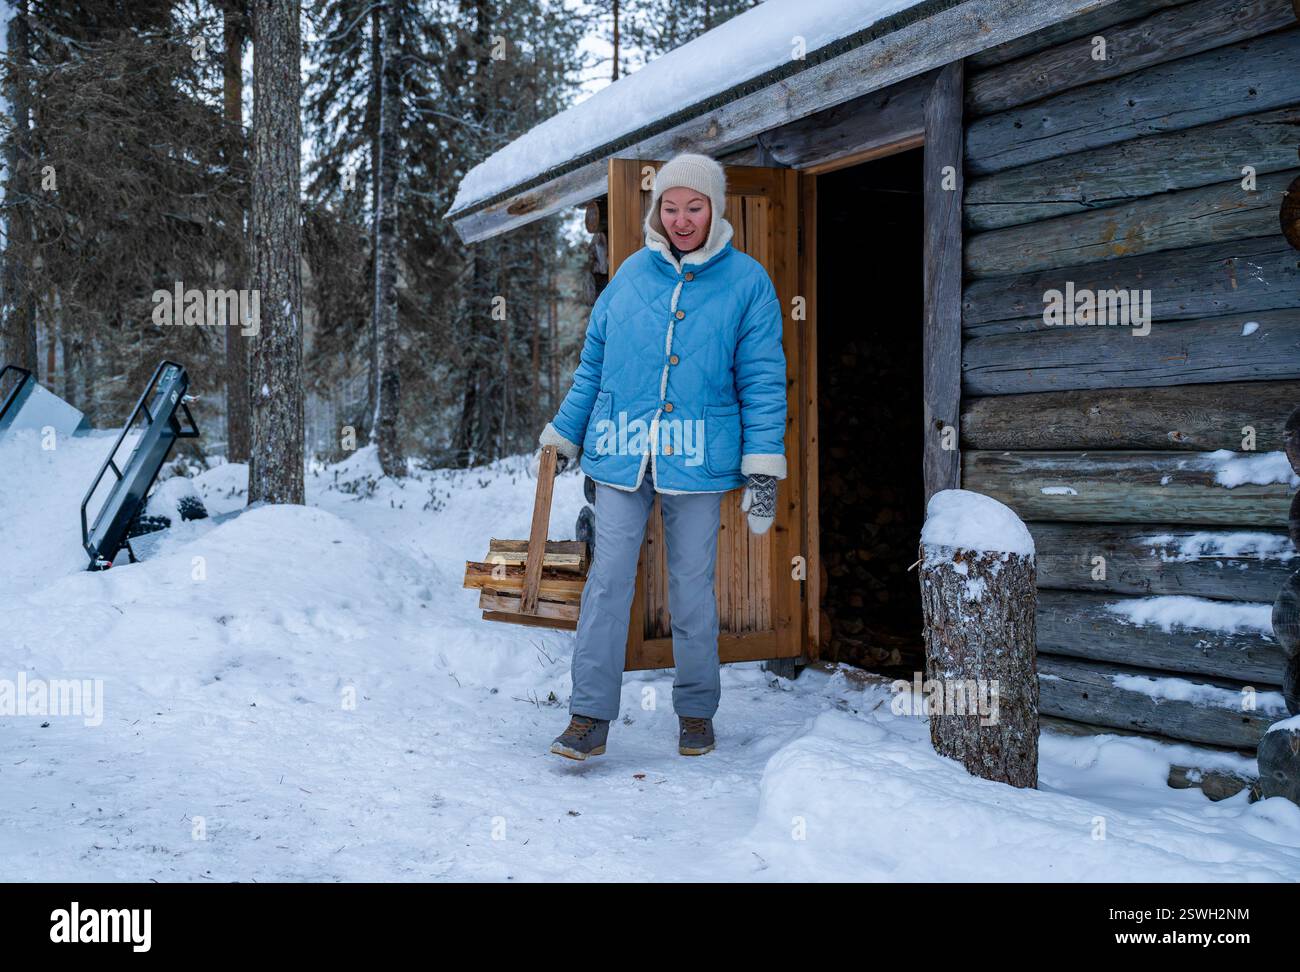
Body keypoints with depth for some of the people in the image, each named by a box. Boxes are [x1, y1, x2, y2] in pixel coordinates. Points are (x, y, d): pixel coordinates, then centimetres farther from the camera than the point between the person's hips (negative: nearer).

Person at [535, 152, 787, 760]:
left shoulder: (747, 282, 1)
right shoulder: (631, 274, 8)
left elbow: (762, 380, 0)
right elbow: (592, 363, 16)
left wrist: (763, 469, -6)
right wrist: (562, 436, 17)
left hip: (697, 460, -2)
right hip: (621, 456, 2)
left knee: (692, 590, 7)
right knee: (607, 583, -2)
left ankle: (696, 713, 22)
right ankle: (590, 718, 3)